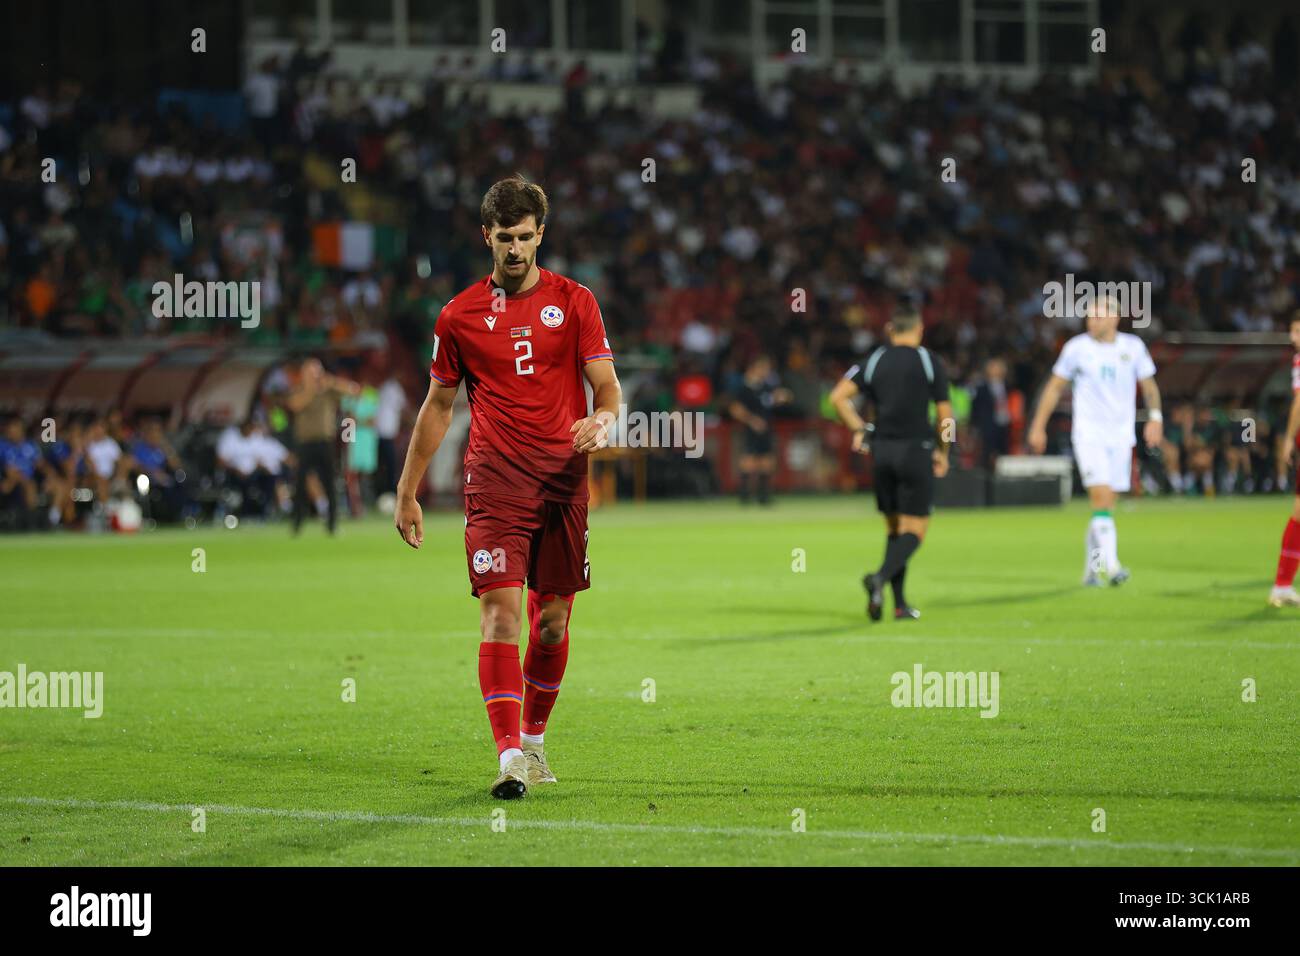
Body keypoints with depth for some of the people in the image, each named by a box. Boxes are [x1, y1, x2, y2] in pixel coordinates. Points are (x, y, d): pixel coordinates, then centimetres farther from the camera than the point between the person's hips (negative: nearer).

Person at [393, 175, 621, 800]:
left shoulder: (574, 302, 6)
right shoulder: (461, 315, 8)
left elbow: (607, 386, 3)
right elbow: (438, 405, 16)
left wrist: (602, 421, -21)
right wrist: (407, 492, 16)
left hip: (563, 477, 1)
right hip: (495, 478, -1)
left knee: (553, 618, 7)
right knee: (501, 610, -14)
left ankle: (534, 738, 26)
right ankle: (510, 756, -21)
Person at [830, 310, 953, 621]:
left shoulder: (875, 360, 8)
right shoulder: (930, 361, -1)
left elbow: (838, 397, -2)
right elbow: (945, 414, -1)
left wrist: (859, 429, 6)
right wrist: (943, 452, 11)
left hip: (881, 450, 4)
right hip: (916, 449, -4)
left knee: (894, 528, 13)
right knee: (915, 528, -3)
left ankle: (900, 604, 10)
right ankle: (880, 577, -28)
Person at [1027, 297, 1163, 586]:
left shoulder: (1133, 347, 3)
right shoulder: (1077, 347, -1)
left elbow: (1148, 386, 14)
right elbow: (1055, 387, 7)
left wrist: (1155, 417, -1)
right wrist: (1038, 426, 5)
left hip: (1121, 437, 3)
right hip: (1088, 433, -3)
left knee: (1105, 505, 6)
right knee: (1102, 498, -17)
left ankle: (1092, 567, 18)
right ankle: (1110, 565, -22)